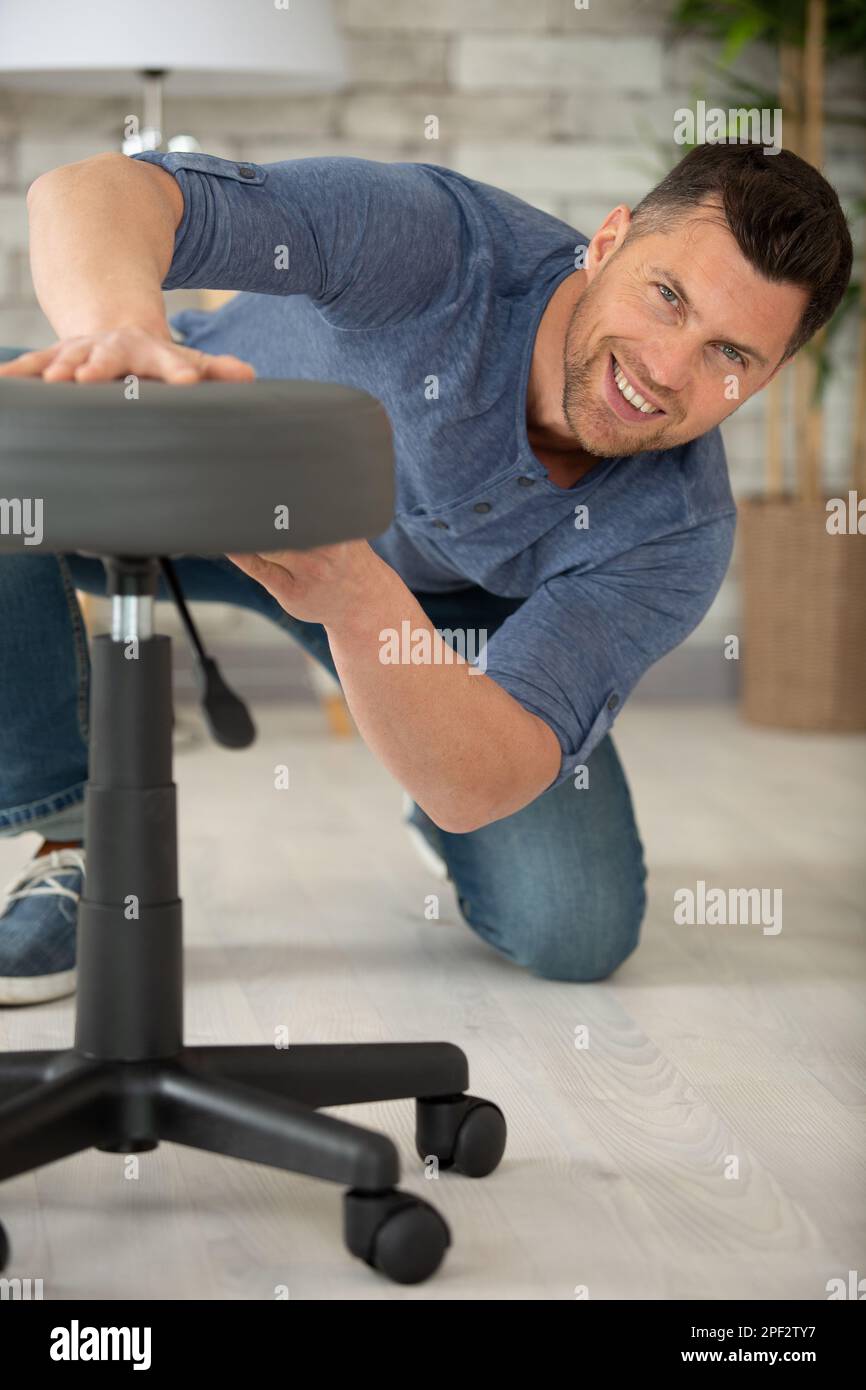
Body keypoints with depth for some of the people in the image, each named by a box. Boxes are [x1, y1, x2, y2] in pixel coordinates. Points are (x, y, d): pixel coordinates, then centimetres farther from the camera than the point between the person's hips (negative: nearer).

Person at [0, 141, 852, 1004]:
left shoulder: (676, 533, -29)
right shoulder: (439, 240, -37)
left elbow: (475, 789, -38)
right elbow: (90, 192, -48)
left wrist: (352, 594, -58)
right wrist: (119, 327, -73)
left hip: (441, 596, 1)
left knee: (577, 931, -16)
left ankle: (443, 832, 23)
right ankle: (77, 844, -12)